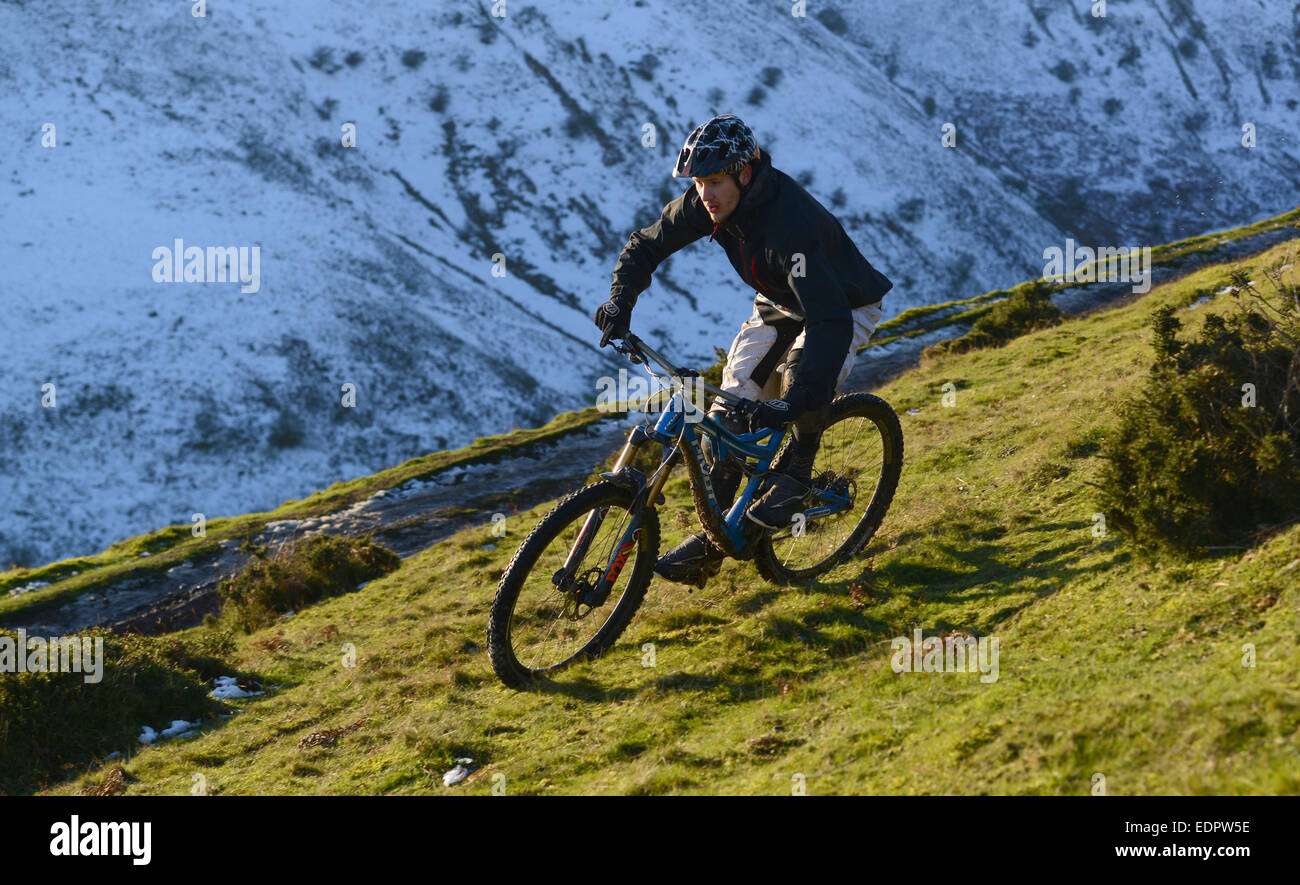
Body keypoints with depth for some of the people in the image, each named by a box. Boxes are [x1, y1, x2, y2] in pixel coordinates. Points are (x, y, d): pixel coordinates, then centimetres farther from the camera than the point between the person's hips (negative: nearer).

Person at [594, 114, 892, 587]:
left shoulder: (791, 221, -41)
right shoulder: (706, 204, -21)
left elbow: (830, 321, -48)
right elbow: (645, 245, -5)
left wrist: (794, 402, -57)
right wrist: (620, 300, -24)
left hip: (845, 305, -6)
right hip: (778, 303, 6)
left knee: (805, 375, -36)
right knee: (731, 401, -7)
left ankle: (798, 477, -10)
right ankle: (713, 535, 0)